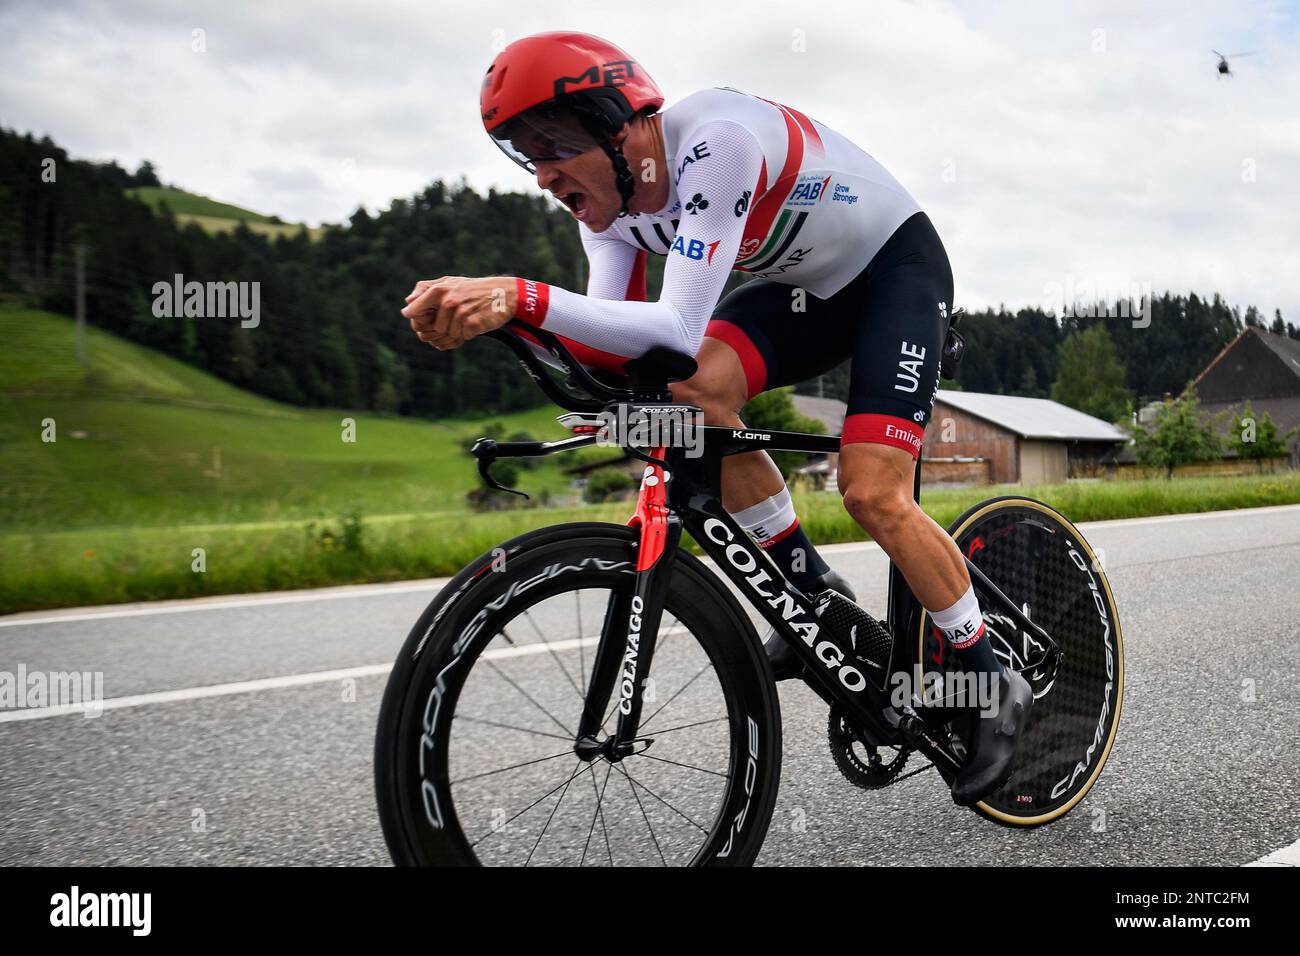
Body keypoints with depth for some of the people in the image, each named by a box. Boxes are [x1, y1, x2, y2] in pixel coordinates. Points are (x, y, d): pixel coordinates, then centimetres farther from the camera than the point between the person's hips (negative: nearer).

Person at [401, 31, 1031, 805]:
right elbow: (615, 347, -19)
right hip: (811, 287, 7)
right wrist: (496, 317, -35)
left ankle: (998, 687, 3)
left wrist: (522, 296, -50)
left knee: (872, 494, -19)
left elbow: (680, 328, -42)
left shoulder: (714, 140, -35)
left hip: (897, 264, -7)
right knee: (694, 390, -22)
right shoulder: (608, 195, -10)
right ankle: (815, 592, -4)